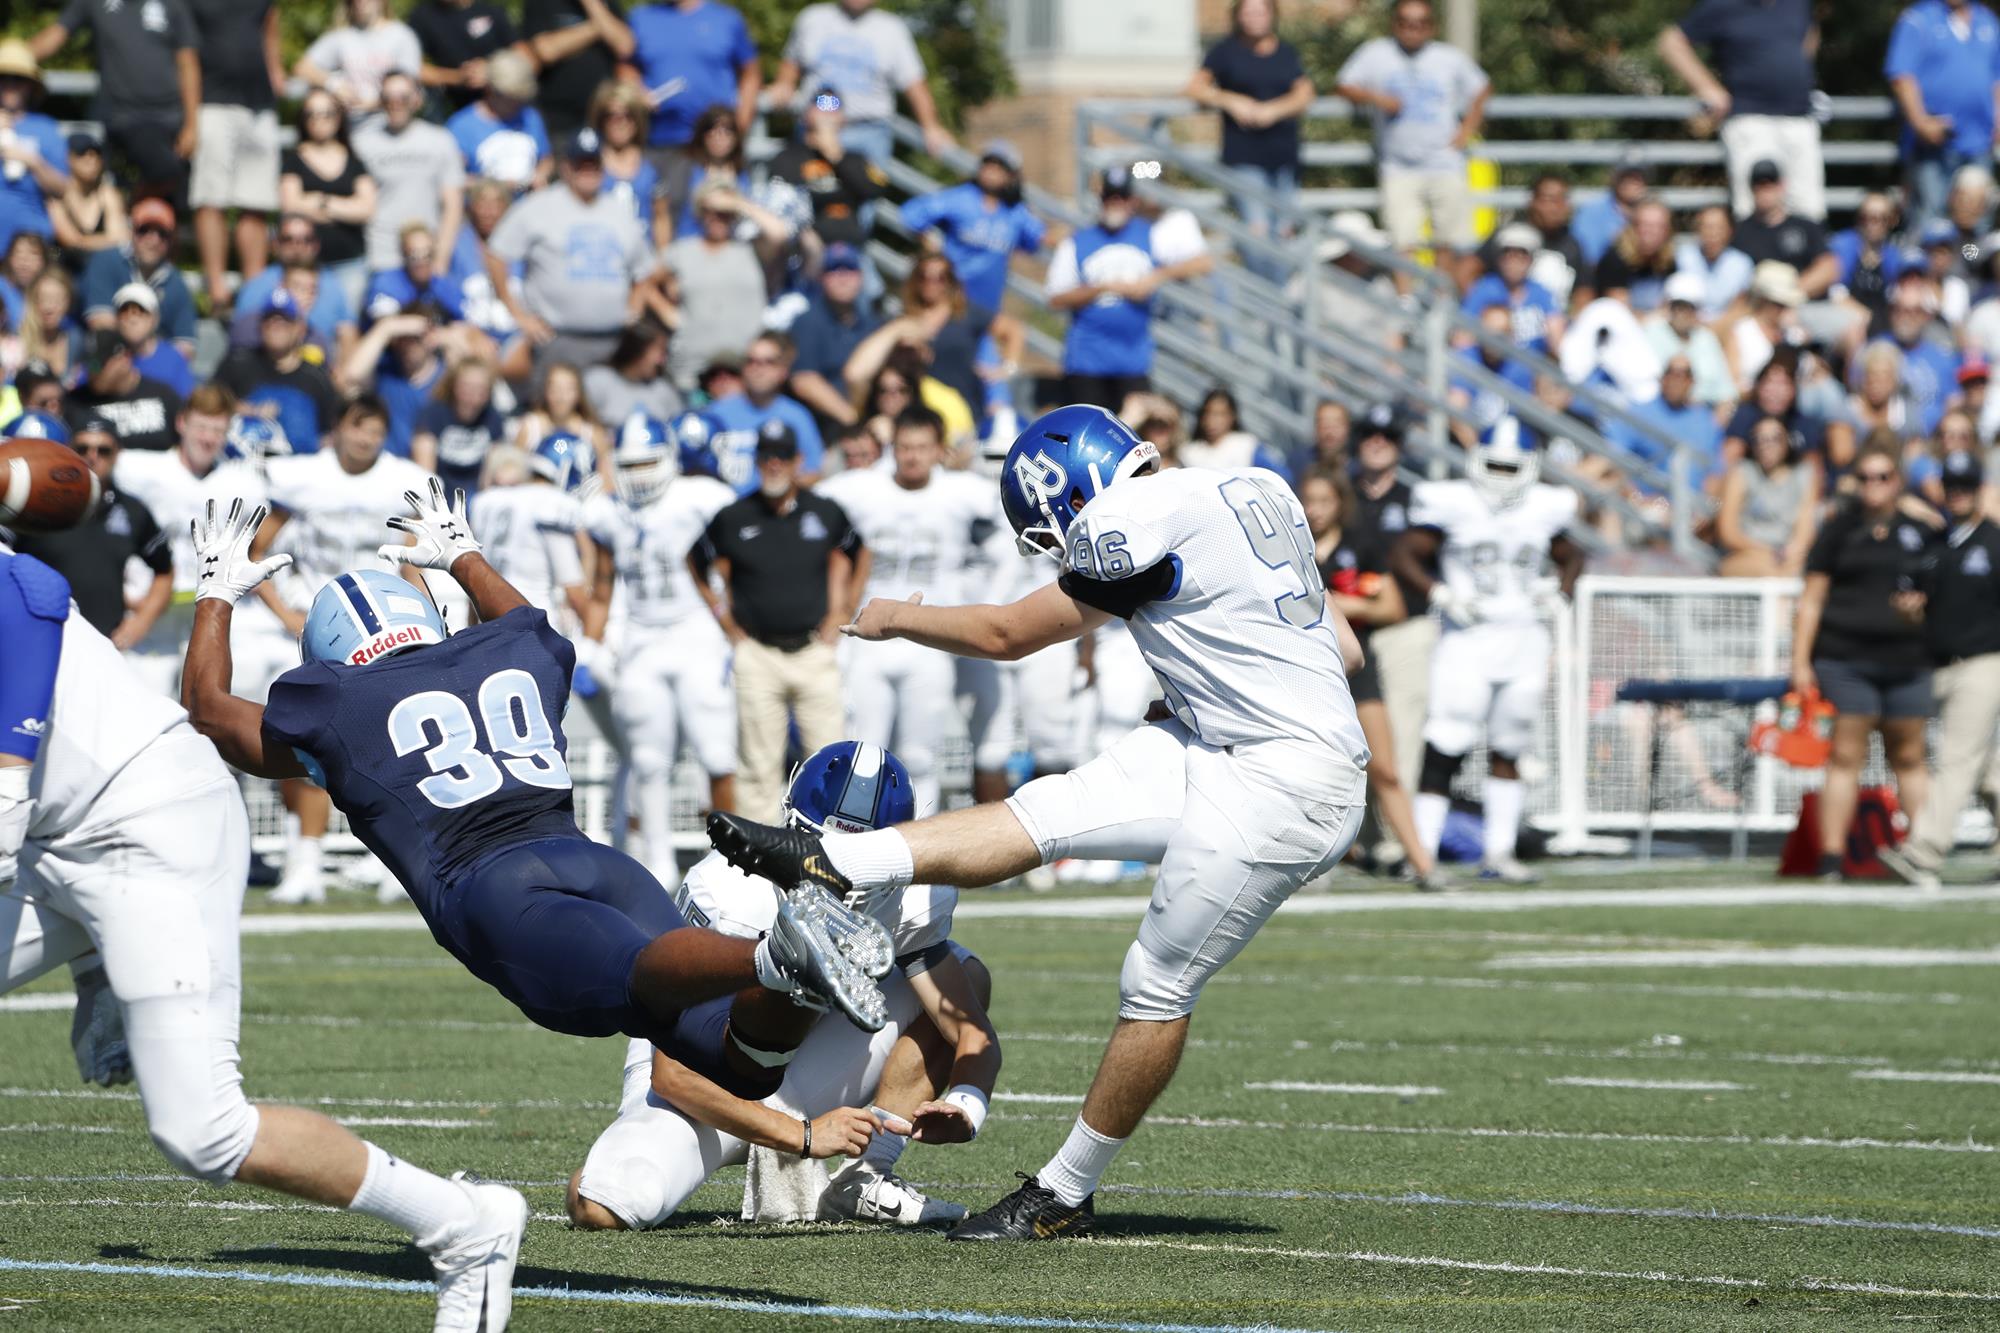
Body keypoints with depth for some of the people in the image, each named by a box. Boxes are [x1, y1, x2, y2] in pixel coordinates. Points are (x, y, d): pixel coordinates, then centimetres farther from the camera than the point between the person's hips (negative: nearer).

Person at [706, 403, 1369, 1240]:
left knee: (1158, 988, -1)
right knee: (1049, 811, 2)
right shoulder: (1253, 493, 10)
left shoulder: (1146, 525, -16)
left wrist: (897, 619, 12)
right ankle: (830, 865, -2)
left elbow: (1008, 635, -3)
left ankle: (1066, 1196, 8)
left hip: (1285, 791, -9)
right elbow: (1345, 651, 15)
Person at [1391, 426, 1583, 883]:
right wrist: (1440, 593, -16)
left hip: (1524, 639, 4)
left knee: (1509, 750, 10)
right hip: (1467, 639, -4)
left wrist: (1562, 591, 2)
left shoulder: (1544, 508, 6)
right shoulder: (1451, 504, -5)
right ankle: (1422, 852, -10)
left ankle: (1497, 853, 17)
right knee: (1445, 748, -12)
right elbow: (1405, 554, -3)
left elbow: (1570, 557, 21)